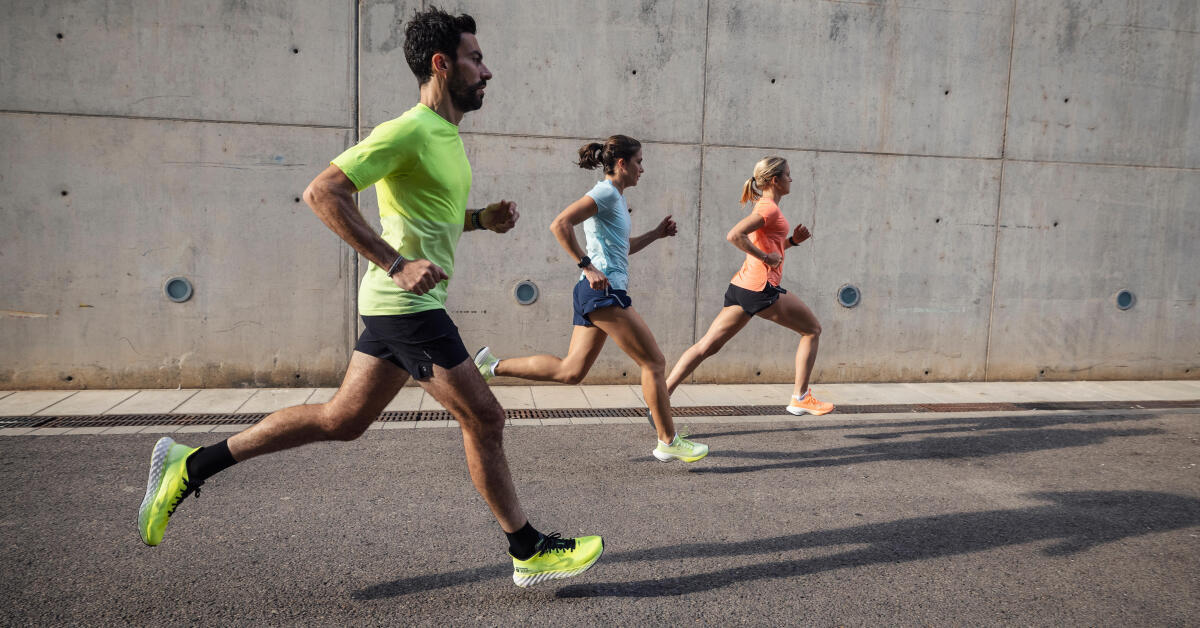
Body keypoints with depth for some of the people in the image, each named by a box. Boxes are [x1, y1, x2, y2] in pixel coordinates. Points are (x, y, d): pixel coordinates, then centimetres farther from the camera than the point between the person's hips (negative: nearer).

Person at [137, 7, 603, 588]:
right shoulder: (408, 131, -15)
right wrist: (397, 264, -26)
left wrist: (483, 218, 10)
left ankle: (191, 465, 23)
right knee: (484, 418, -2)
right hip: (408, 303, -10)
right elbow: (323, 192, -22)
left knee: (343, 420, 14)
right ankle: (530, 551, 13)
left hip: (398, 303, 10)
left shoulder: (446, 134, 15)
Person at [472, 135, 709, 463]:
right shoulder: (606, 192, -9)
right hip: (604, 291, -10)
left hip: (596, 292, 10)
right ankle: (668, 442, 6)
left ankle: (492, 365, 12)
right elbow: (560, 224, -21)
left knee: (570, 371, 10)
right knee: (654, 362, -3)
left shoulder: (615, 197, 21)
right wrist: (587, 266, -23)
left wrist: (656, 233, 23)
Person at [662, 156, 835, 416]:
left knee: (707, 346, 3)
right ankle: (800, 397, 12)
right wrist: (766, 257, -17)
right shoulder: (769, 208, -9)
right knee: (812, 330, 9)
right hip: (760, 287, -9)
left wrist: (792, 241, 17)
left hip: (740, 287, 9)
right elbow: (734, 236, -22)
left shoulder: (765, 207, 21)